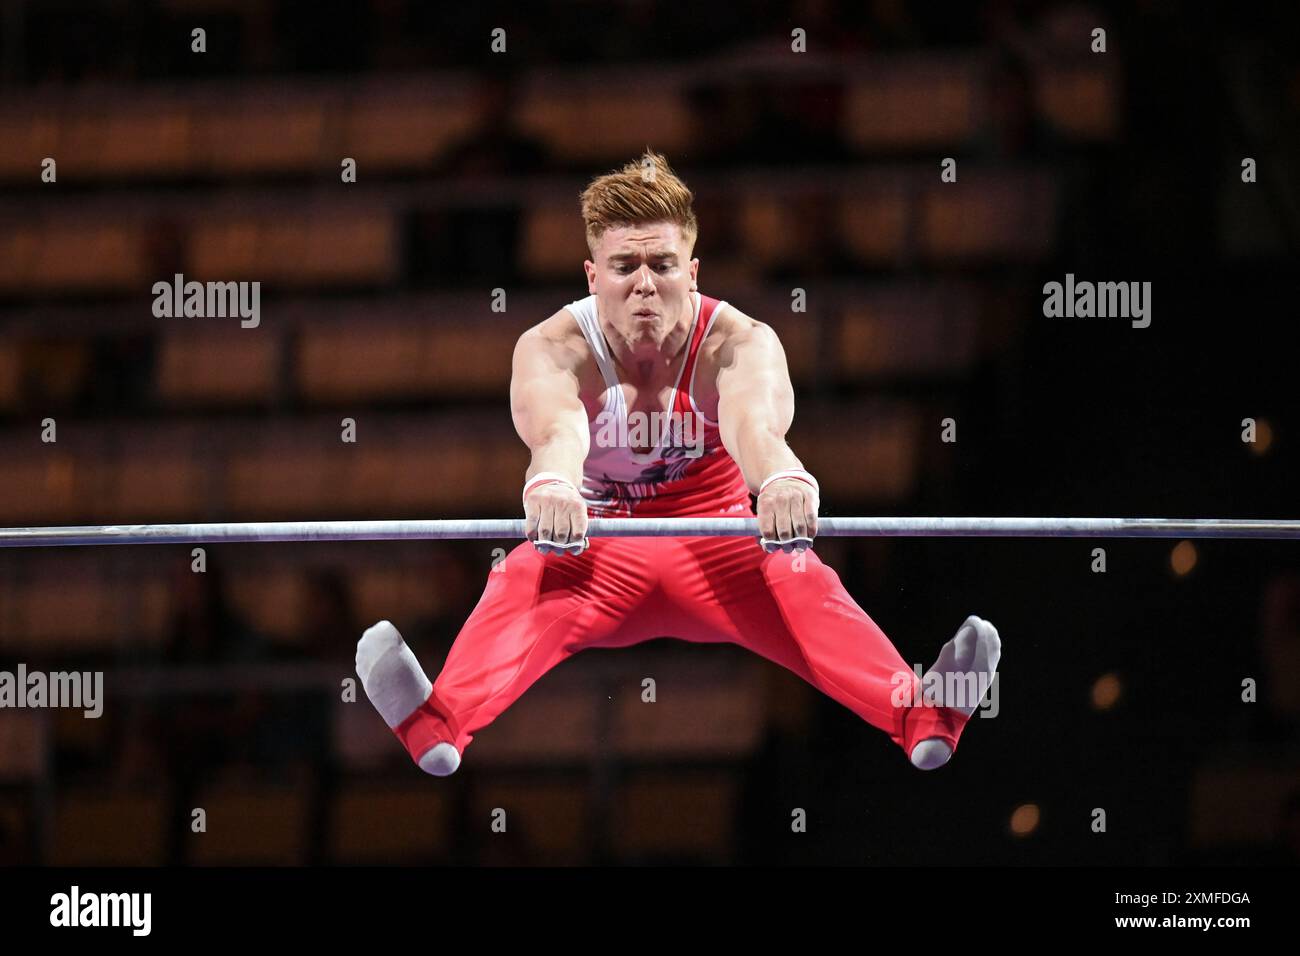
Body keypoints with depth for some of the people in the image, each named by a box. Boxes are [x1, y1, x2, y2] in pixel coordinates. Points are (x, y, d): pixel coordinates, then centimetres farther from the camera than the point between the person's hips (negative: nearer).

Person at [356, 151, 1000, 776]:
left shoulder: (740, 343, -19)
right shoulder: (551, 350, -19)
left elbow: (755, 421, -43)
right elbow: (556, 427, -44)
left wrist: (783, 480, -68)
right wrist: (550, 487, -69)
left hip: (719, 544, 1)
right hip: (596, 551, -1)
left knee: (800, 586, -31)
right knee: (523, 586, -33)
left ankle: (920, 714, -56)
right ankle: (441, 722, -62)